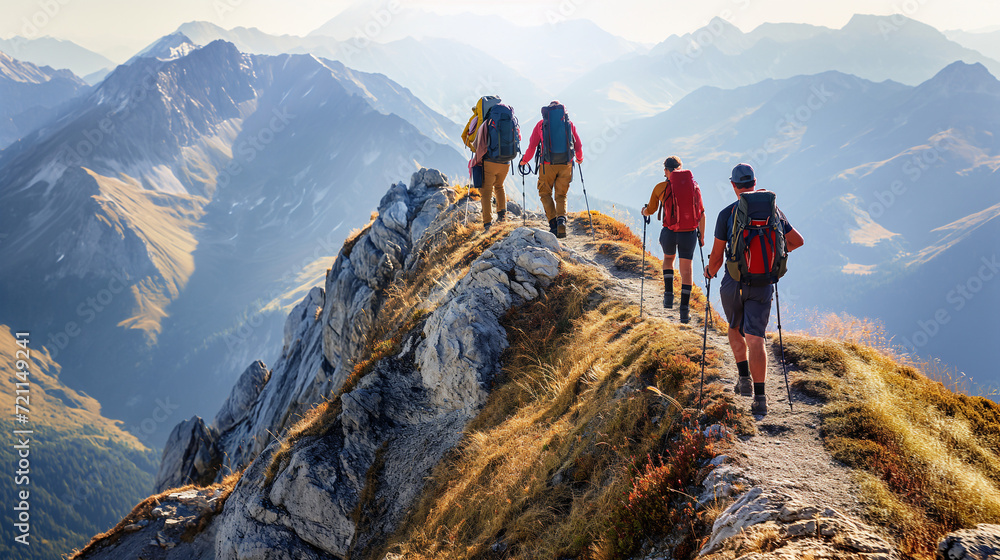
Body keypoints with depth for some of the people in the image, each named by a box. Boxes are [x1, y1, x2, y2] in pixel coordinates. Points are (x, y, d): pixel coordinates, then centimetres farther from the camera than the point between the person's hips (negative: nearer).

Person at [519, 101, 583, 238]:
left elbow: (532, 147, 3)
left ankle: (553, 223, -3)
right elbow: (578, 146, 11)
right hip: (566, 165, 2)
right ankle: (561, 219, -15)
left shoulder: (541, 124, 5)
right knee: (561, 195, 12)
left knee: (545, 193, 14)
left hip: (548, 165, -2)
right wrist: (580, 158, 31)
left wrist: (524, 160, 20)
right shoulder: (569, 123, 9)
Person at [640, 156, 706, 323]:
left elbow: (650, 210, 13)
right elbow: (701, 214, 7)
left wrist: (644, 211, 37)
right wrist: (702, 235, 18)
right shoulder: (694, 185, 4)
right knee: (686, 269, 9)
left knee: (668, 258, 29)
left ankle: (668, 293, 16)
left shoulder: (661, 187, -3)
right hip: (689, 234, 1)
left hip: (669, 233, -1)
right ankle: (685, 309, 6)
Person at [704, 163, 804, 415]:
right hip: (763, 284, 1)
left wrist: (710, 271, 18)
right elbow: (798, 240, 14)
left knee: (735, 328, 26)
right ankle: (759, 399, -9)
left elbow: (717, 257, -4)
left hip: (734, 283, -1)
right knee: (755, 338, 0)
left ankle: (744, 377, 15)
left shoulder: (727, 214, -7)